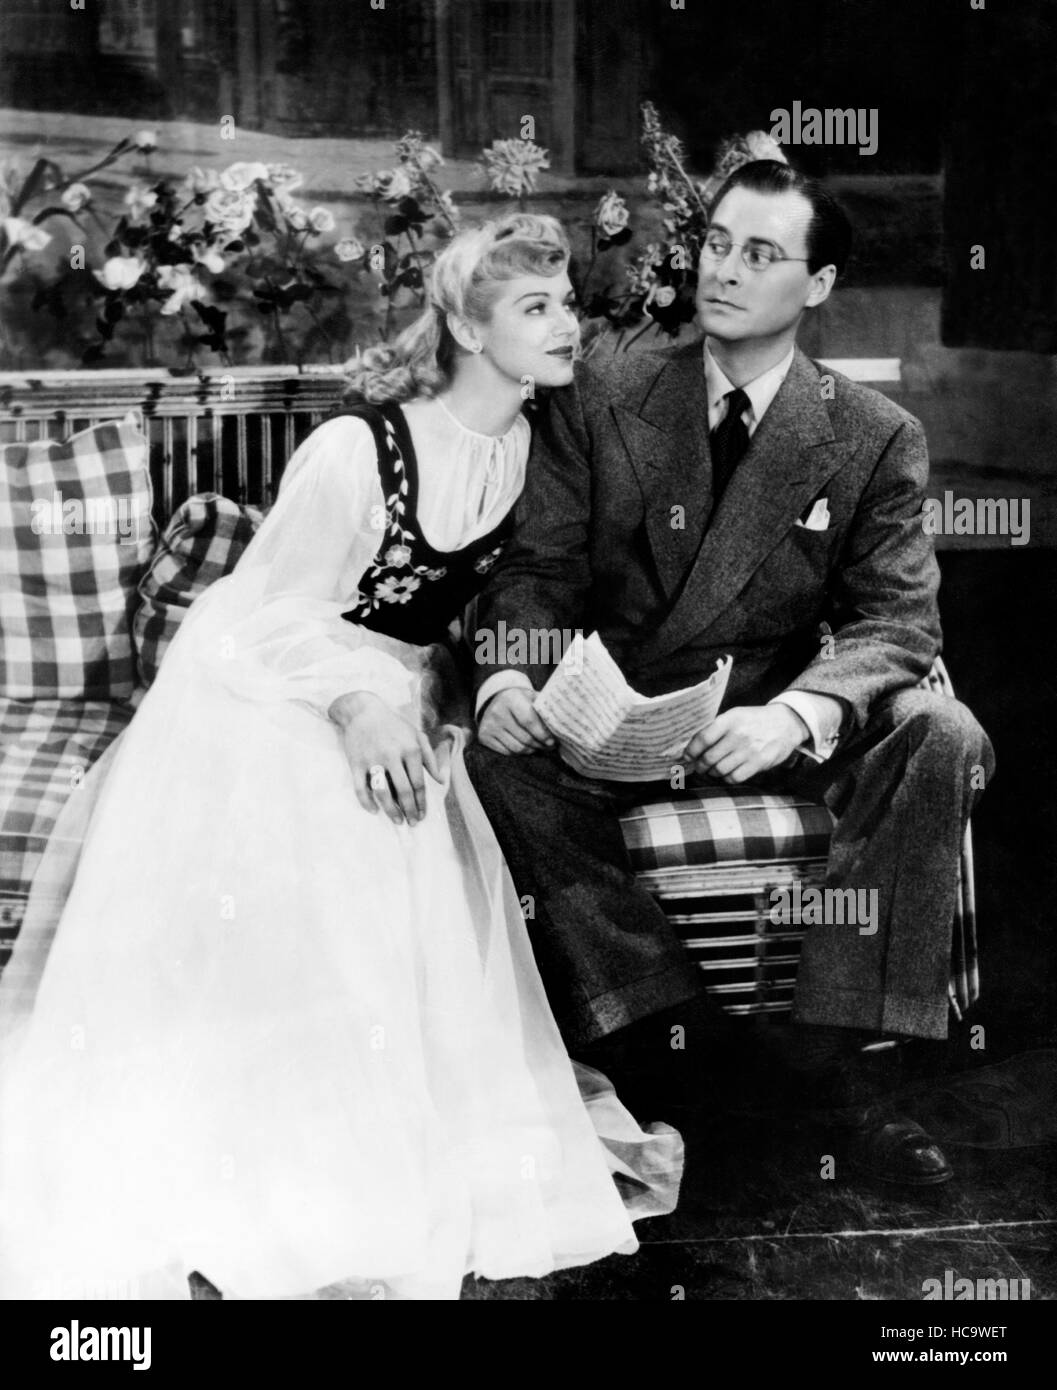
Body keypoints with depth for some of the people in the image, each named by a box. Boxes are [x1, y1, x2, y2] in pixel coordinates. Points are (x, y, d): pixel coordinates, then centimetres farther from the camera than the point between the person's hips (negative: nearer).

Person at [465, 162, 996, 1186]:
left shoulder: (876, 438, -1)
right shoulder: (600, 402, 2)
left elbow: (897, 617, -9)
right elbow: (538, 568, 0)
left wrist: (793, 714, -30)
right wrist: (507, 677, -24)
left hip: (771, 725, 0)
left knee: (943, 739, -26)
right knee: (496, 757, -29)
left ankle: (836, 1047, -19)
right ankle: (670, 1025, -18)